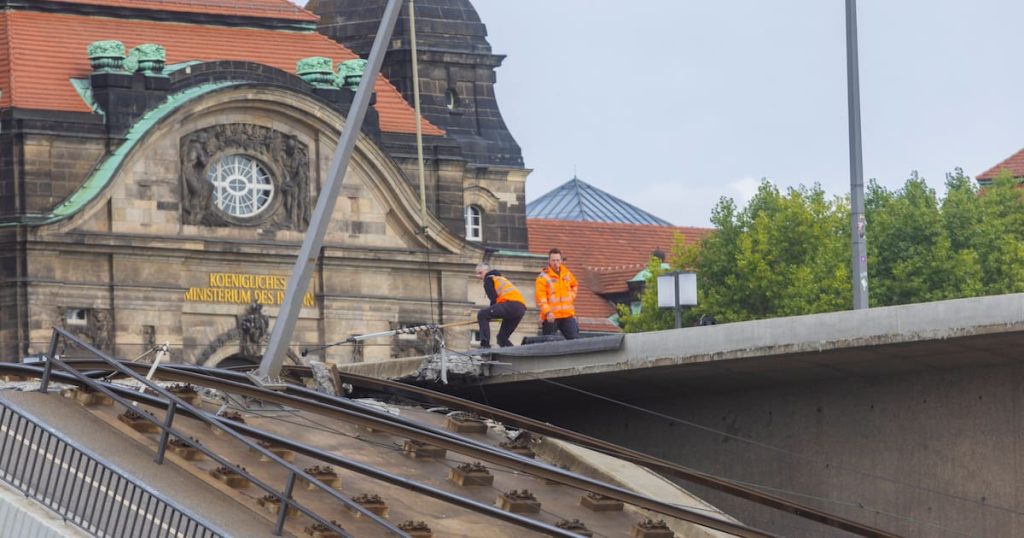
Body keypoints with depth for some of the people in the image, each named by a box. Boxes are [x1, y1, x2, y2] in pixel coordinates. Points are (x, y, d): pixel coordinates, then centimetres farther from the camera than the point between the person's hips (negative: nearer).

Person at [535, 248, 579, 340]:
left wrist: (571, 297, 14)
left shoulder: (567, 273, 11)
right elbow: (541, 297, -14)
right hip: (551, 316, -5)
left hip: (568, 315, 5)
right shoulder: (543, 277, -8)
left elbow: (575, 285, 32)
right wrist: (547, 312, -26)